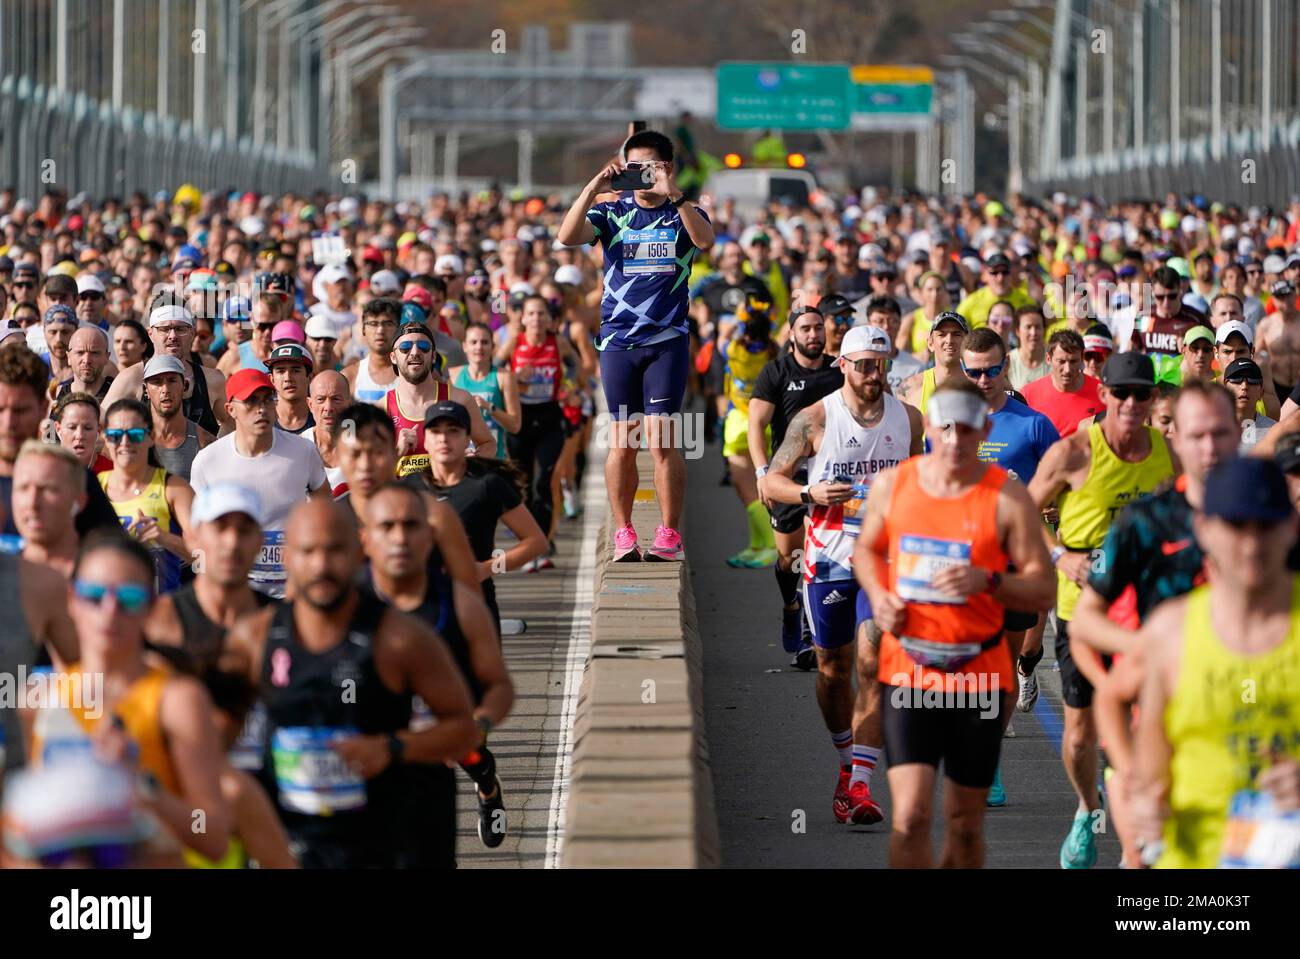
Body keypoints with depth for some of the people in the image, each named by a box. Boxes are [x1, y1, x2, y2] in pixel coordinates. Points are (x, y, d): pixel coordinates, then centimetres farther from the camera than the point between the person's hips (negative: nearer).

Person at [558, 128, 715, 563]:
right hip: (617, 340, 2)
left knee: (662, 437, -7)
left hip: (667, 340, -2)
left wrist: (672, 194, -27)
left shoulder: (681, 213, 5)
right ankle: (623, 534, 8)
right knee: (621, 440, 2)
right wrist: (593, 187, -17)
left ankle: (669, 535, -2)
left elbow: (705, 240, -17)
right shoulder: (611, 213, 8)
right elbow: (567, 237, -9)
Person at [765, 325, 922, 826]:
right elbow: (772, 481, 0)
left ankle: (860, 783, -15)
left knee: (873, 663, -13)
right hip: (829, 558, 0)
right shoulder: (814, 419, -4)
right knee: (834, 668, 10)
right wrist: (810, 493, -18)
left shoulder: (908, 419, 5)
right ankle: (848, 763, 32)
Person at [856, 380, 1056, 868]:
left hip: (979, 676, 0)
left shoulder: (1007, 498, -6)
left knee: (966, 822, 10)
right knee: (910, 815, -12)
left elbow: (1044, 591, -5)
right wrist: (878, 594, 0)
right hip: (907, 671, 1)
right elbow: (867, 549, 20)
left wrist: (989, 581, -23)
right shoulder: (891, 484, 2)